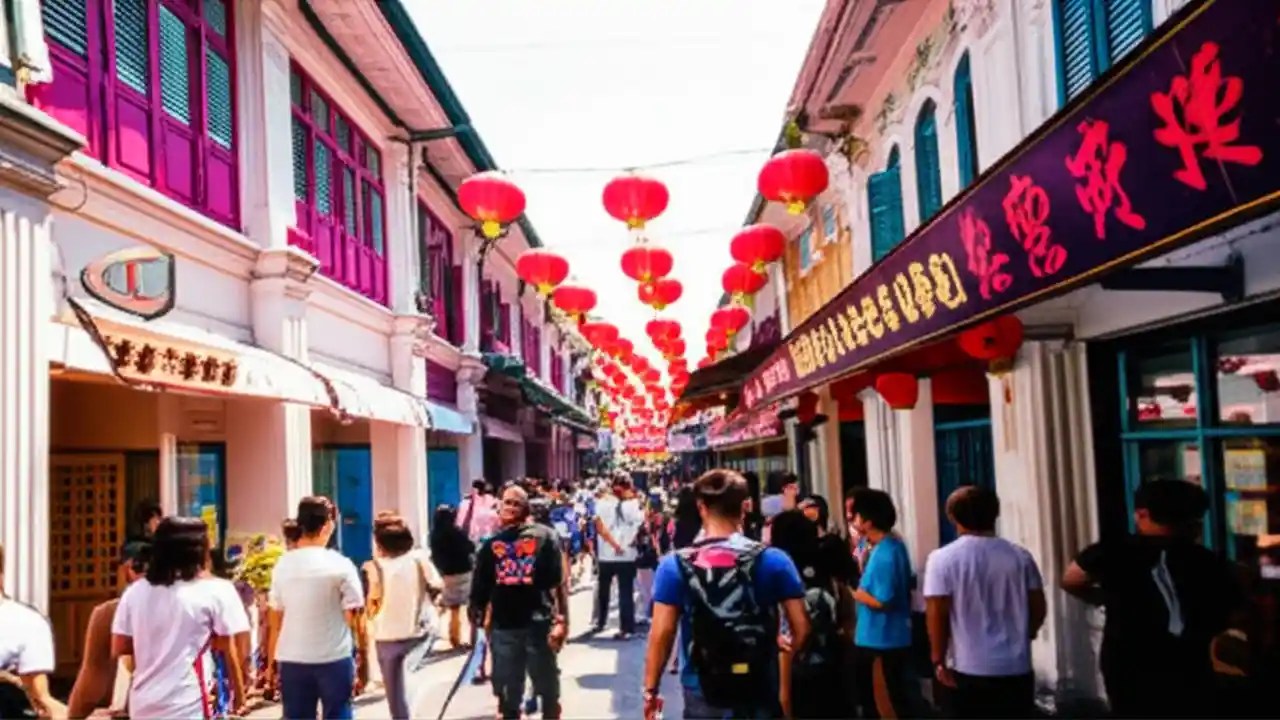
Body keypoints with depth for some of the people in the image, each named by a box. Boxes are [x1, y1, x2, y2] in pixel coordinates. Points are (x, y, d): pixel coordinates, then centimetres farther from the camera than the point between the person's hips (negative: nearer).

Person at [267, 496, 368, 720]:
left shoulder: (283, 564, 1)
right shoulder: (341, 566, -9)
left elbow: (275, 617, 5)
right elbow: (355, 618, -8)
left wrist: (272, 660, 15)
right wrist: (363, 659, 1)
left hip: (292, 660, 3)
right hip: (334, 659, -3)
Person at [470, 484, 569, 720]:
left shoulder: (544, 537, -1)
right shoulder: (491, 544, 10)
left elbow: (558, 583, -5)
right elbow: (480, 590, 12)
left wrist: (561, 620, -11)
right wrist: (477, 618, 9)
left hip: (538, 624, -3)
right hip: (503, 626, 3)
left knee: (548, 688, 9)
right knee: (507, 692, 12)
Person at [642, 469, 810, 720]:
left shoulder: (674, 566, -7)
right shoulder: (774, 561, -4)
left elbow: (661, 633, -8)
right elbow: (801, 627, -4)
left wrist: (650, 689, 2)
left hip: (703, 695, 0)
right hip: (760, 692, 1)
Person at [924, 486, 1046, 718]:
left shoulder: (942, 559, -9)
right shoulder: (1020, 556, 1)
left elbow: (936, 614, -13)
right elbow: (1038, 608, 7)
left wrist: (938, 659, -3)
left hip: (969, 668, -3)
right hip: (1017, 666, 3)